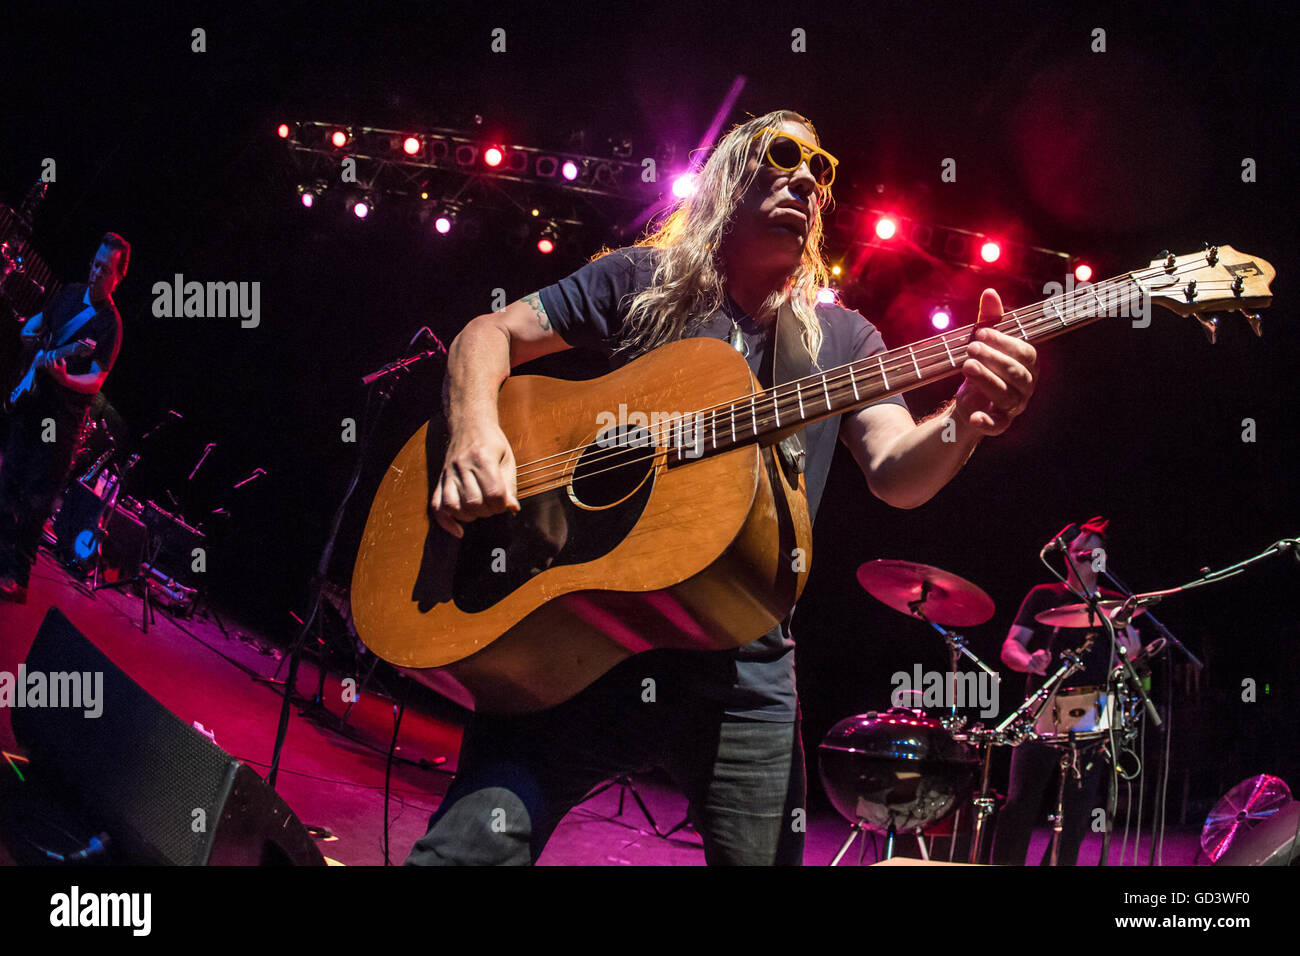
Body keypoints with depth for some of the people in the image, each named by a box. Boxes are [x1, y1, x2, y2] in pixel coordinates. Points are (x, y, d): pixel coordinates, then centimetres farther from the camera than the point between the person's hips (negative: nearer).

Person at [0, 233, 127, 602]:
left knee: (36, 497, -6)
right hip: (33, 400, 6)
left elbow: (96, 380, -16)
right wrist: (30, 331, 1)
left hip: (64, 416, -6)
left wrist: (63, 378, -34)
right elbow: (38, 322, 24)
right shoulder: (70, 294, 7)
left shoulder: (110, 323, -11)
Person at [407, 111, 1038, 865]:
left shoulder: (842, 339, 13)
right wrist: (475, 430, -14)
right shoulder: (642, 281, 9)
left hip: (742, 670, 3)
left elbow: (897, 475, -1)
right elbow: (492, 334, 9)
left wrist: (966, 423, -24)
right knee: (469, 844, -16)